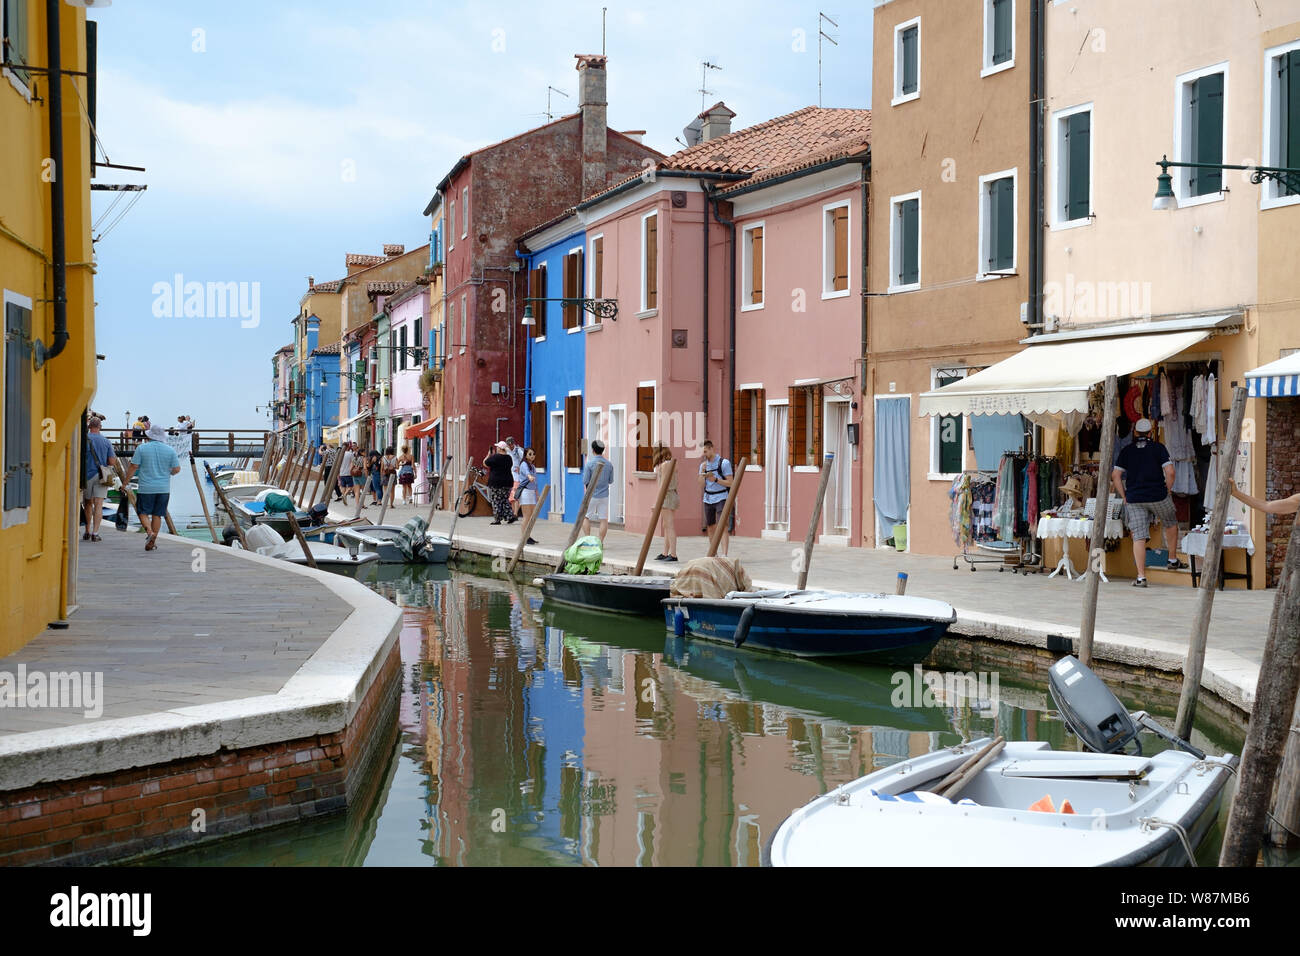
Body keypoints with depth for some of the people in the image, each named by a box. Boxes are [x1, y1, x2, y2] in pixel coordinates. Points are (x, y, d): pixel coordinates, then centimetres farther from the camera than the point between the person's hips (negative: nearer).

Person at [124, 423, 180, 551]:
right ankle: (152, 542, 9)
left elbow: (133, 466, -3)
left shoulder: (142, 448, -5)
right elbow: (176, 469, 3)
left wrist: (127, 480, 10)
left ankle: (150, 532, -16)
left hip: (146, 488, -2)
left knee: (143, 512, 8)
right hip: (163, 488, 2)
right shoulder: (170, 450, 0)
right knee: (157, 515, 8)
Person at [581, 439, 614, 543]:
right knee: (604, 519, 5)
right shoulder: (609, 464, 1)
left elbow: (585, 481, -10)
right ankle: (601, 542, 3)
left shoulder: (589, 464, -12)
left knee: (585, 517, 11)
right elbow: (610, 481, 9)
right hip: (604, 495, 3)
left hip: (592, 495, -3)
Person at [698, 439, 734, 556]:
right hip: (708, 499, 6)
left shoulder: (724, 463, -6)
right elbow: (702, 485, 7)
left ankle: (724, 555, -21)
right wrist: (703, 472, -8)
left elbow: (730, 483, -8)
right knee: (710, 527, 10)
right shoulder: (704, 464, 9)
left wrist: (715, 479, -21)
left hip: (721, 498, -6)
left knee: (723, 527, -15)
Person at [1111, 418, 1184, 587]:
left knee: (1139, 537, 0)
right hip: (1158, 496, -1)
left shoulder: (1126, 451, 7)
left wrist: (1125, 497, 6)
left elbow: (1115, 475, 1)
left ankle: (1141, 577, -4)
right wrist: (1166, 491, 3)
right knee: (1171, 524, 26)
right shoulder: (1158, 448, 0)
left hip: (1134, 499, 1)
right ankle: (1173, 561, 35)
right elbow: (1169, 472, -10)